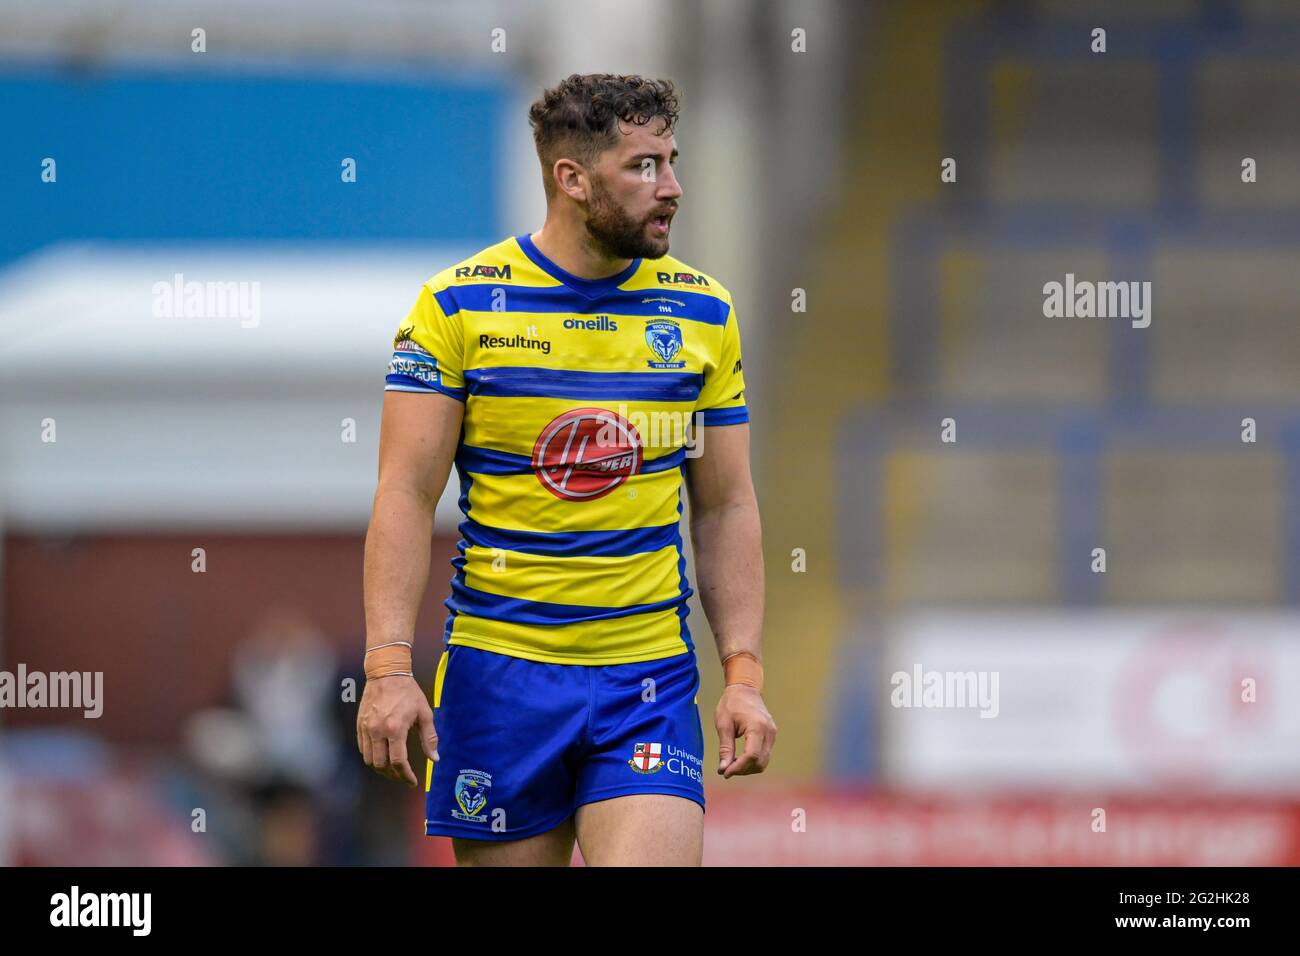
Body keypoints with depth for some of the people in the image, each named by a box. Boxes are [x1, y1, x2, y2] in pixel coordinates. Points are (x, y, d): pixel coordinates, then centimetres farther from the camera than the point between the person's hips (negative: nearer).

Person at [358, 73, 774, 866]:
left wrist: (745, 674, 2)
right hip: (496, 674, -1)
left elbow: (726, 509, 11)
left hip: (650, 681, 1)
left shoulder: (703, 312, 7)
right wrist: (389, 667, -14)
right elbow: (406, 495, -5)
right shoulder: (459, 304, -3)